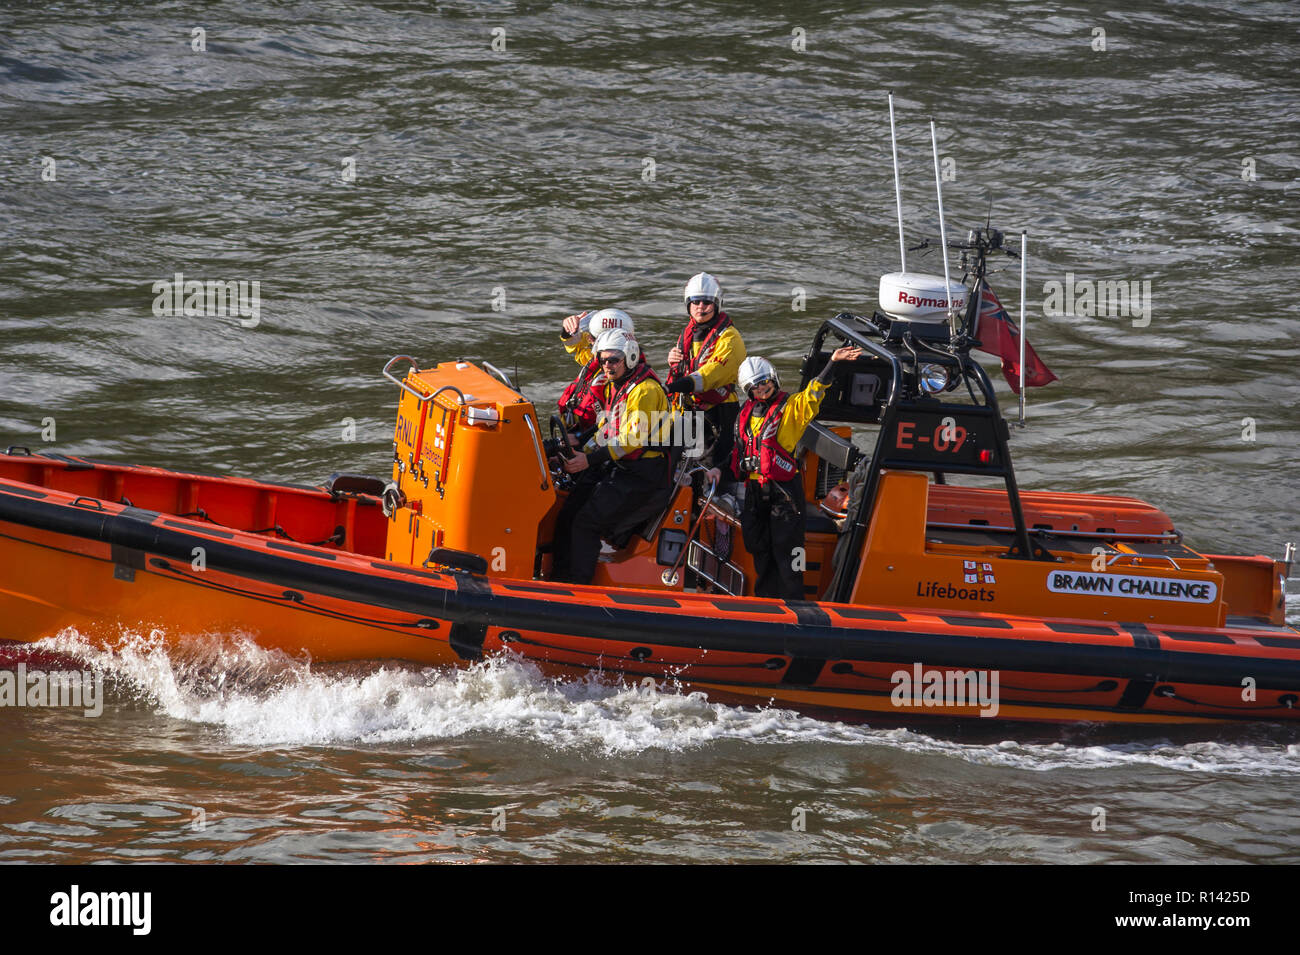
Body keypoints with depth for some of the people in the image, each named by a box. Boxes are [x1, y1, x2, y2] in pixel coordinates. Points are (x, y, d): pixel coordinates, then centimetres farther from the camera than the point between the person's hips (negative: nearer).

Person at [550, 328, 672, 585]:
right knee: (567, 515, -4)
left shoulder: (645, 390, -15)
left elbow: (632, 438, -21)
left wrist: (590, 460, -23)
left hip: (642, 473, -9)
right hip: (614, 466, 9)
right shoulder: (613, 385, 15)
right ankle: (559, 580, 0)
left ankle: (577, 584, -13)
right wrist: (581, 453, 6)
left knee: (587, 522, -19)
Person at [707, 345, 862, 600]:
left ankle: (793, 602, -3)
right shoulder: (745, 415, 14)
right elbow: (739, 450, 24)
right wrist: (721, 469, 11)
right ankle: (765, 599, 23)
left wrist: (833, 362, -31)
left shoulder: (792, 407, -3)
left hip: (784, 488, -6)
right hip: (755, 489, 6)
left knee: (785, 546, -7)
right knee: (759, 547, 12)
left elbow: (814, 393, -19)